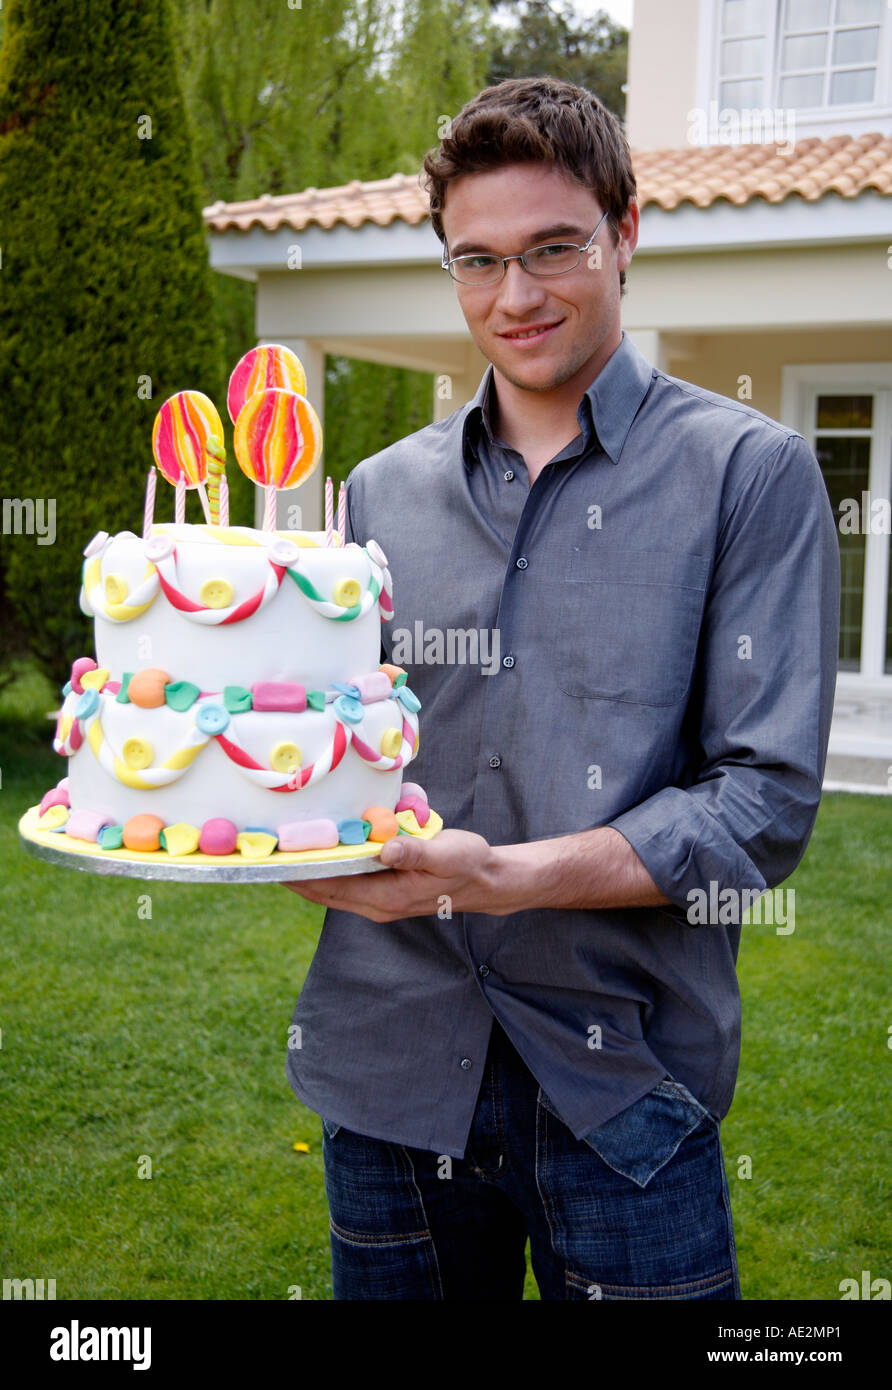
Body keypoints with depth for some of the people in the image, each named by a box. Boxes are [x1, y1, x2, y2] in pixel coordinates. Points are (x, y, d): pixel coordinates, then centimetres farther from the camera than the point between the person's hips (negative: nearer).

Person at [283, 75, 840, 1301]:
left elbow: (765, 804, -11)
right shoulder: (384, 490, 9)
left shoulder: (748, 473, -5)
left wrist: (502, 877, -22)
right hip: (389, 1060, 4)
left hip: (622, 1082, -3)